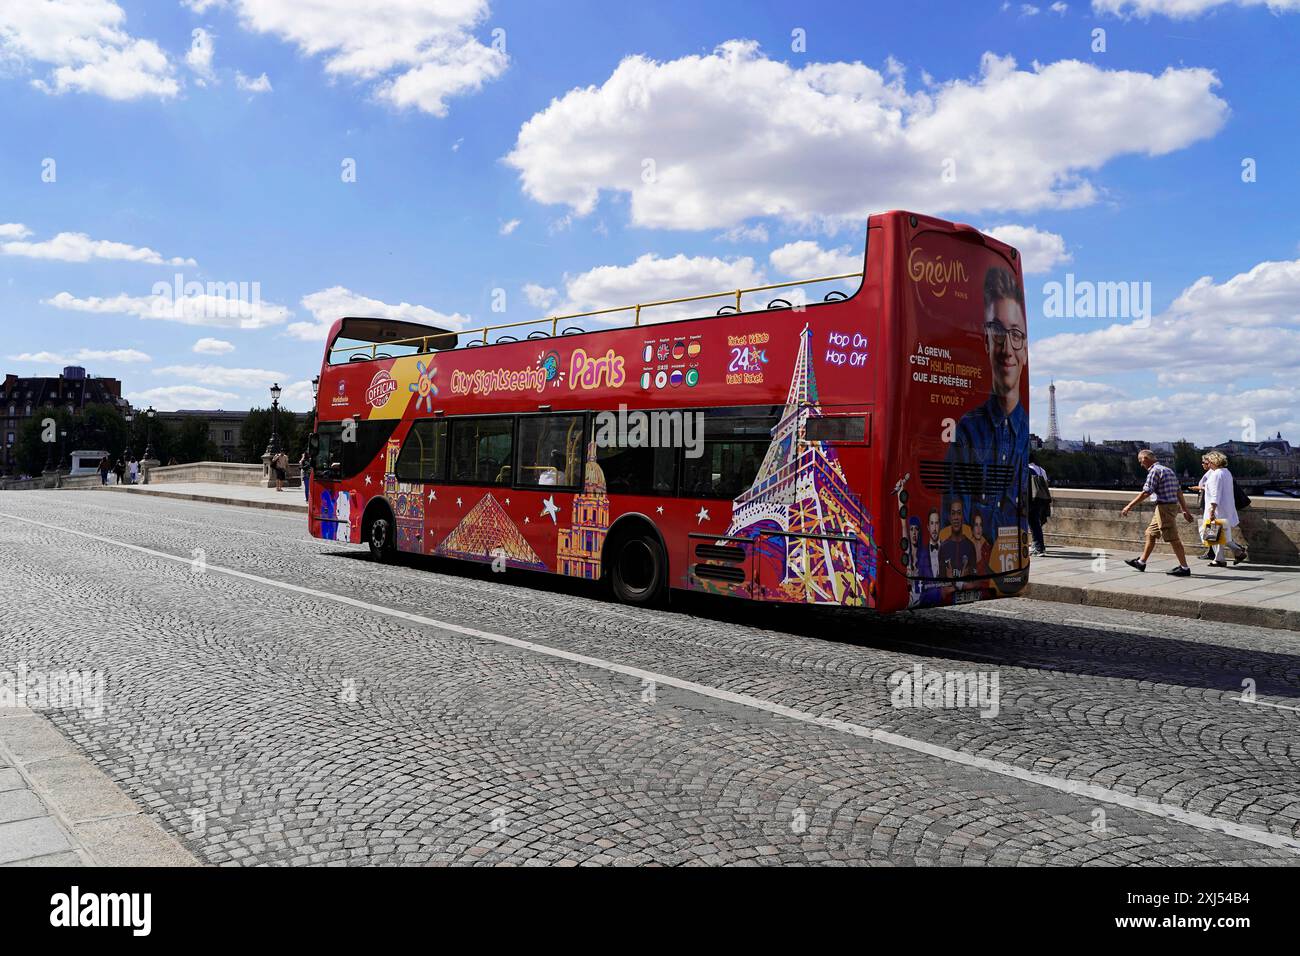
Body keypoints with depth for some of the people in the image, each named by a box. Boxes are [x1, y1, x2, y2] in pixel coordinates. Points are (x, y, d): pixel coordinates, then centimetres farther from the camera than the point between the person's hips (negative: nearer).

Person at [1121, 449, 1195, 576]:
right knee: (1151, 534, 17)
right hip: (1173, 505, 10)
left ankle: (1184, 568, -4)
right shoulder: (1168, 470, 17)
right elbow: (1179, 492, 16)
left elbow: (1146, 493, -19)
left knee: (1173, 539, -6)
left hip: (1164, 507, -10)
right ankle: (1141, 562, 24)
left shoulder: (1154, 471, -13)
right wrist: (1185, 510, 17)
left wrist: (1129, 506, -13)